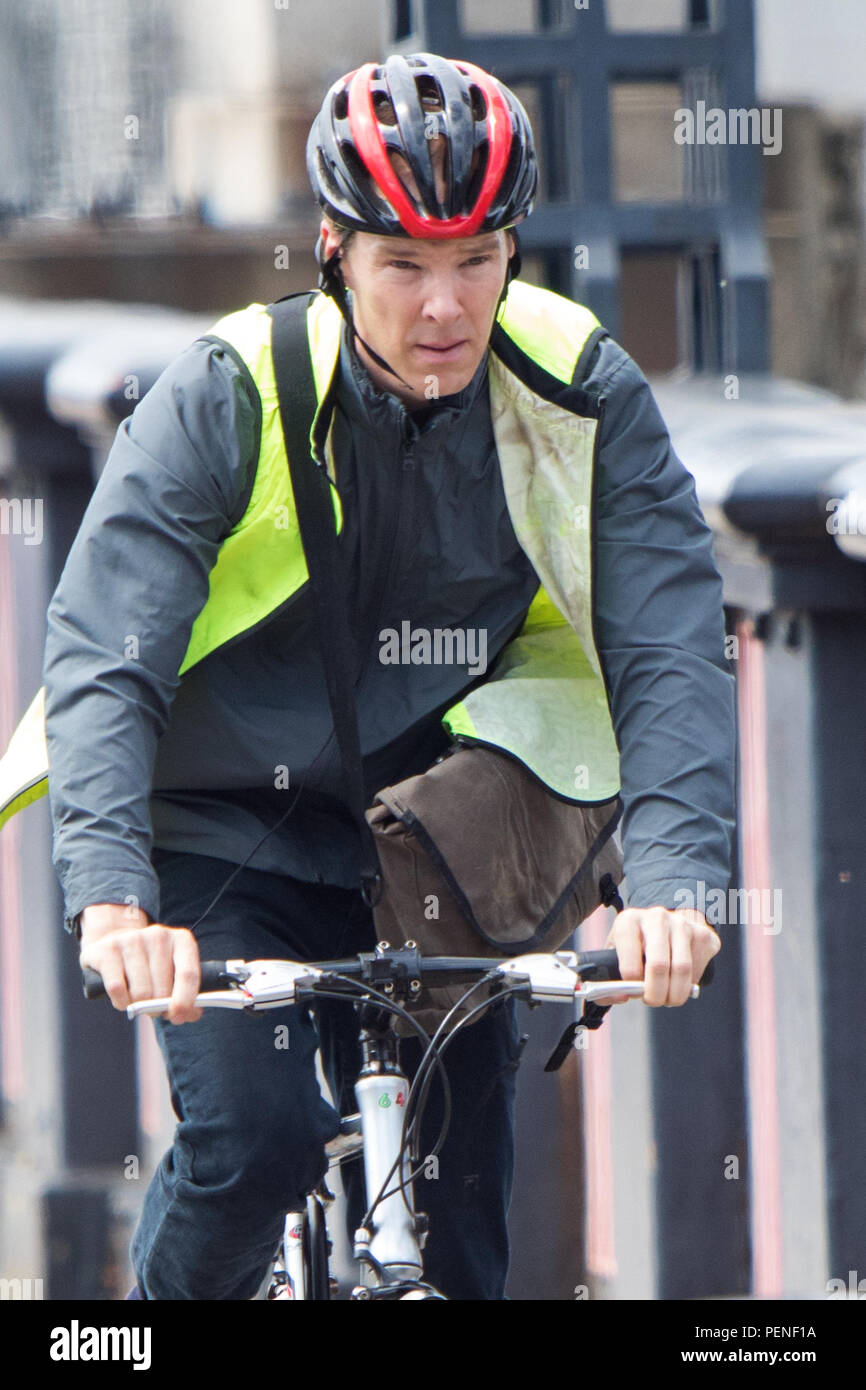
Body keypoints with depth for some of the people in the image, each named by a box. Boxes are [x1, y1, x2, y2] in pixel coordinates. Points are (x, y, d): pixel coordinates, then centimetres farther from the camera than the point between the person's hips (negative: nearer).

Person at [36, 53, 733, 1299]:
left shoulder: (581, 394, -13)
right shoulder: (226, 398, -20)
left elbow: (668, 654, -19)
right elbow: (100, 655, -26)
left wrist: (675, 885, -36)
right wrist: (111, 901, -41)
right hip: (232, 842, -2)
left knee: (457, 1227, -3)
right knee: (255, 1134, -23)